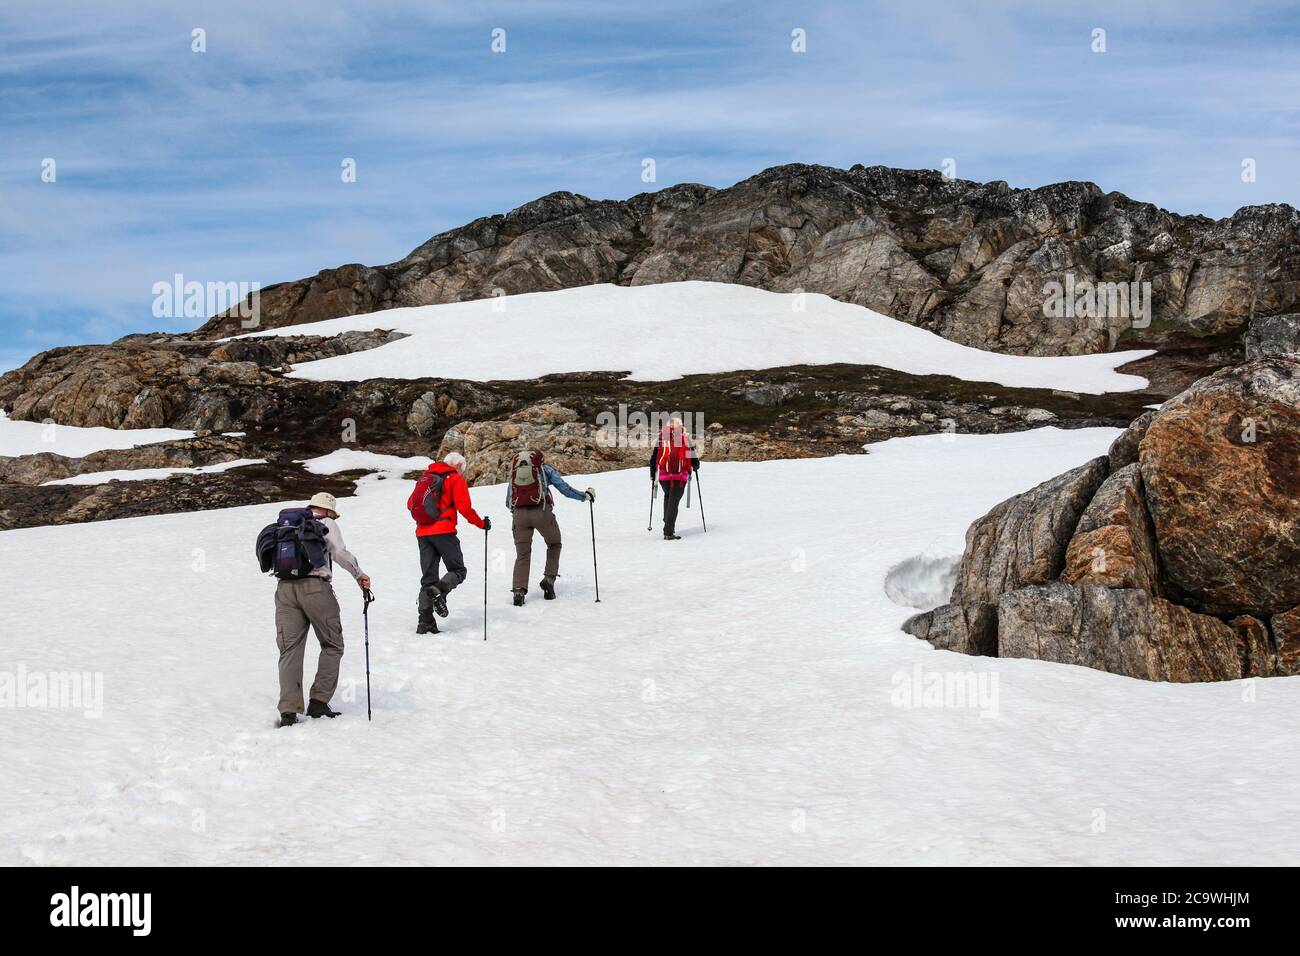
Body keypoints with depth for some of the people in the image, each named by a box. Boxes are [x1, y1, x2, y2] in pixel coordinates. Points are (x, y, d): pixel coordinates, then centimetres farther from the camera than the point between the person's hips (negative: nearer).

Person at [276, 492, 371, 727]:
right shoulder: (326, 524, 8)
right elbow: (340, 552, -4)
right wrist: (359, 574, 7)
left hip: (285, 588, 4)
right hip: (315, 588, -4)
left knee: (290, 650, 4)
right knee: (332, 646, 11)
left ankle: (288, 712, -4)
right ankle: (319, 702, 4)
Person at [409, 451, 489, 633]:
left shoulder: (425, 477, 20)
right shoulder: (455, 479, 3)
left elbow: (410, 503, 19)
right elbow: (464, 507, -7)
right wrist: (481, 523, 5)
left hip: (422, 533, 6)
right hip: (443, 532, -6)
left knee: (428, 576, 7)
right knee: (458, 570, 5)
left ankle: (425, 620, -2)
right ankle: (439, 590, -26)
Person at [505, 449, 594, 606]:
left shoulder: (514, 471, 22)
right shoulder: (544, 468, 14)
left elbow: (508, 502, 24)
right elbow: (565, 489, 8)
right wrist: (586, 496, 22)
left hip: (519, 515, 2)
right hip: (542, 512, -2)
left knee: (522, 554, 10)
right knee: (554, 545, 23)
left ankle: (519, 590, -7)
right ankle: (549, 579, 10)